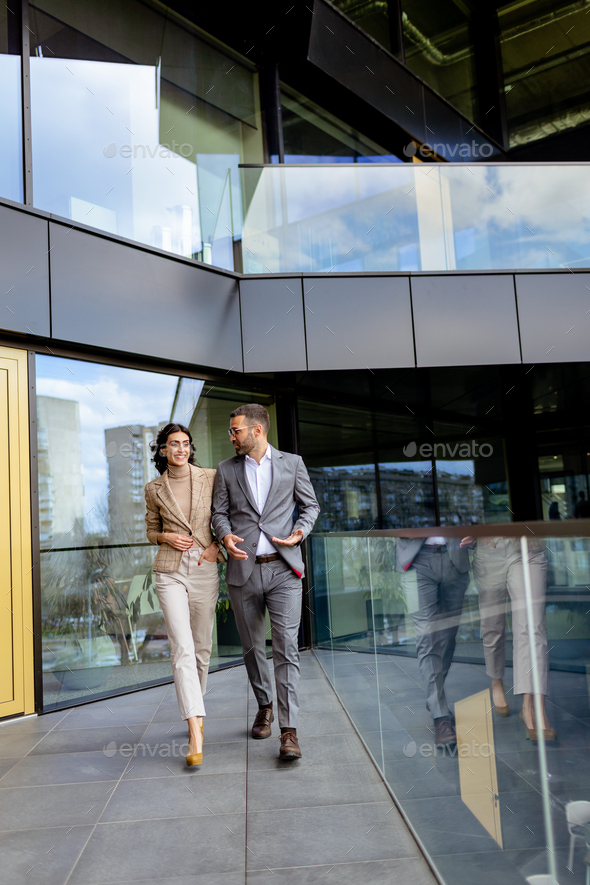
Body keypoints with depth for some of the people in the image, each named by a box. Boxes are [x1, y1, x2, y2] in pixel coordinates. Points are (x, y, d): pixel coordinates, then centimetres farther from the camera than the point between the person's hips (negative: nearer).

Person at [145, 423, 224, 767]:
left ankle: (195, 709, 37)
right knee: (182, 649, -12)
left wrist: (217, 544, -4)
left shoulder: (210, 478, 2)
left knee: (202, 648, 12)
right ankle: (196, 734, -13)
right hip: (170, 571, -1)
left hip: (205, 570, 1)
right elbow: (152, 530, 15)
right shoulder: (154, 489, 5)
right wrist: (166, 537, -6)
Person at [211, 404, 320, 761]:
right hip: (244, 570, 2)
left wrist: (301, 531, -9)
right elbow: (220, 513, 9)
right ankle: (264, 706, 36)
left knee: (286, 648, -8)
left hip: (283, 570, -2)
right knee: (253, 647, 13)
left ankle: (289, 731, -5)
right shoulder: (227, 470, 8)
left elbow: (311, 504, 10)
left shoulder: (292, 463, 4)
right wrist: (226, 536, -12)